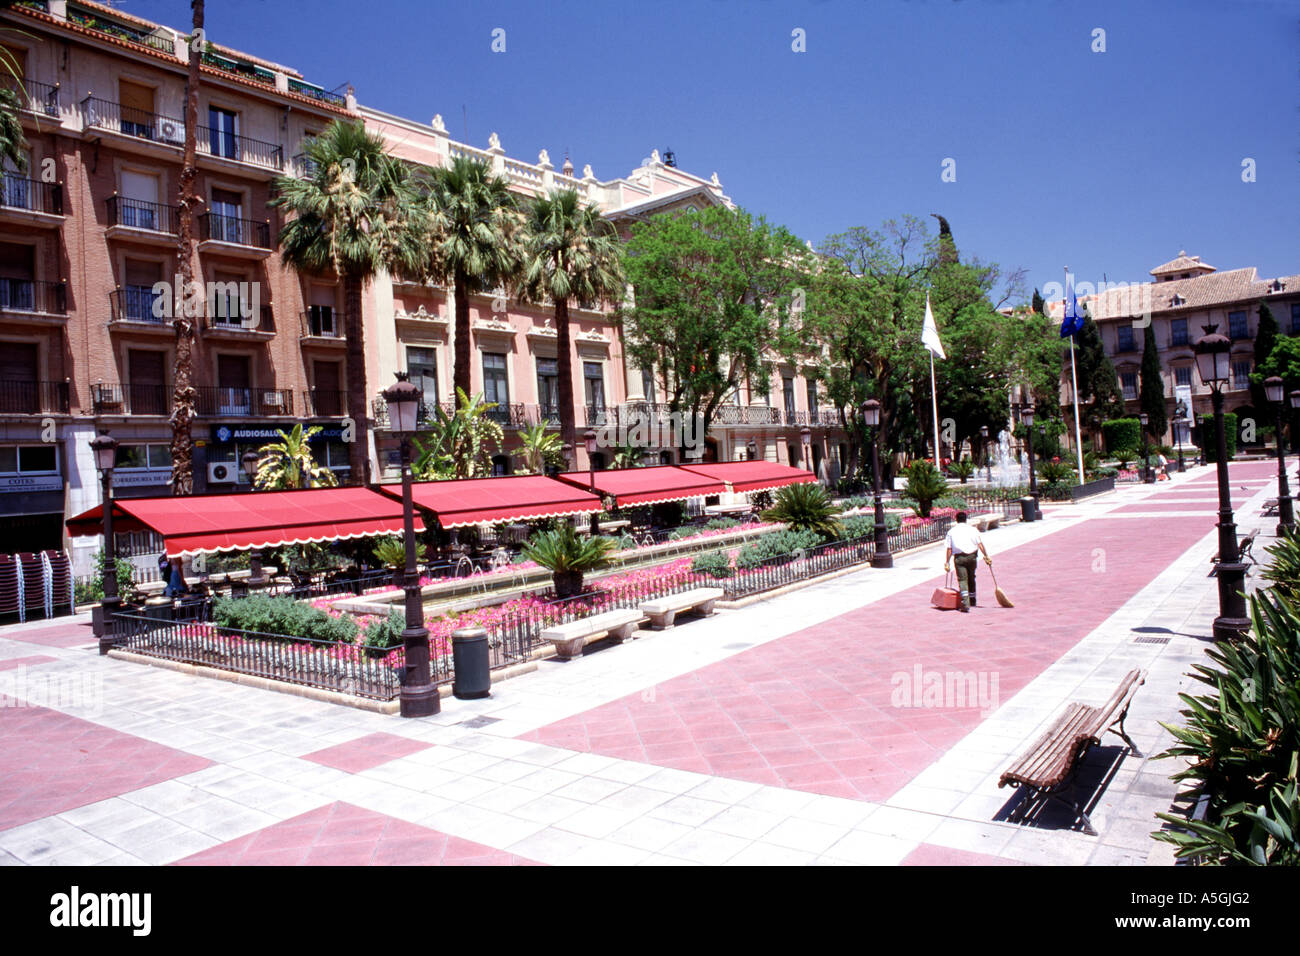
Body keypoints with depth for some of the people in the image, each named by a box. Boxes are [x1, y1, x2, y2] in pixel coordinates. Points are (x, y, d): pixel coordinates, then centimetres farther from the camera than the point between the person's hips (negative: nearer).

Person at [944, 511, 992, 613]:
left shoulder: (951, 531, 5)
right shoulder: (972, 529, 6)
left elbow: (949, 548, 1)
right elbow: (980, 544, -4)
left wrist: (947, 562, 4)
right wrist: (986, 556, -2)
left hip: (959, 557, -2)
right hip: (972, 556, 2)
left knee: (962, 580, -5)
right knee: (971, 578, 20)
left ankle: (965, 604, -19)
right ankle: (972, 601, 33)